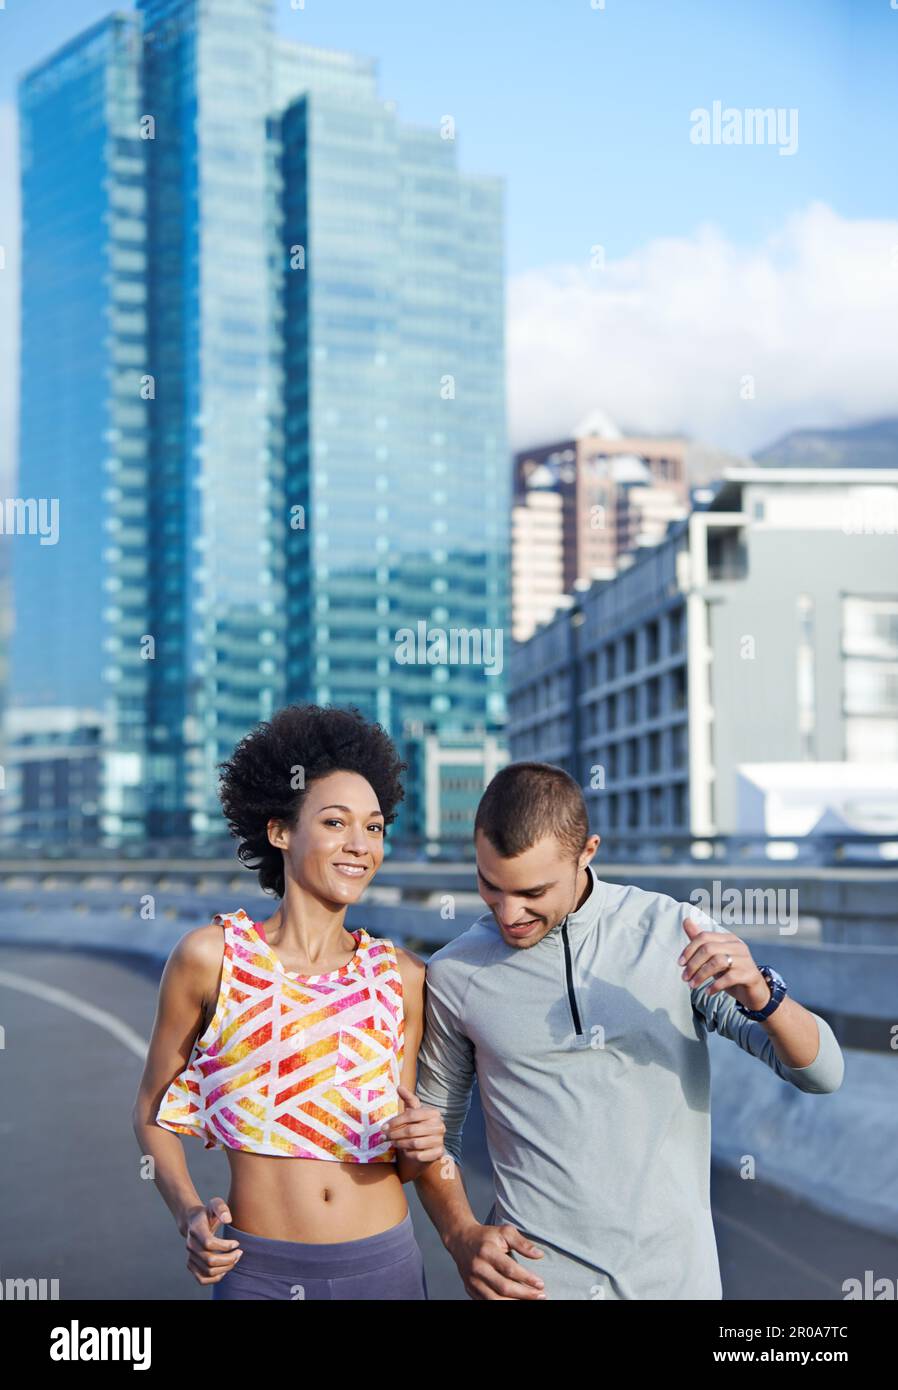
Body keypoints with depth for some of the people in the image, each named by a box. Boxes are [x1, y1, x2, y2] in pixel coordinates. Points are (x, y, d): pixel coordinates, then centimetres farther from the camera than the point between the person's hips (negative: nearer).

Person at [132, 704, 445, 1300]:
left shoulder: (402, 976, 1)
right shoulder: (212, 955, -5)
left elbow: (400, 1163, 10)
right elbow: (153, 1115, 4)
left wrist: (420, 1146, -11)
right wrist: (189, 1213, -12)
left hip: (386, 1265, 3)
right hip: (259, 1269, -2)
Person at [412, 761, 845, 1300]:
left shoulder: (674, 932, -6)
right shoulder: (454, 976, -3)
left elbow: (822, 1071, -6)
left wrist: (758, 993, -25)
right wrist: (463, 1236, -8)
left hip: (672, 1271, 0)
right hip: (532, 1274, 0)